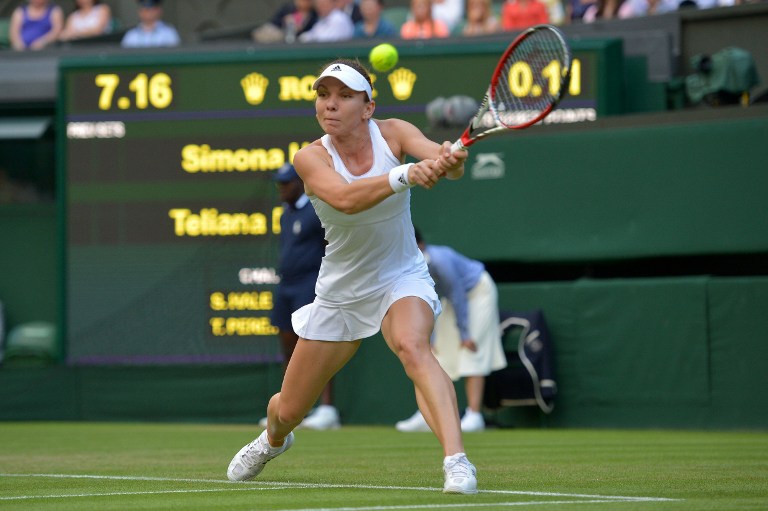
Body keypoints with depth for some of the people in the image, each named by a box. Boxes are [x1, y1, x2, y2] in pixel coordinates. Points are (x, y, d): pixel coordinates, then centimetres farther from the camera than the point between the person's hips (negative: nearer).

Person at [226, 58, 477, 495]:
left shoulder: (393, 133, -14)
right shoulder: (311, 157, -19)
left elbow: (444, 159, -32)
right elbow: (344, 198, -40)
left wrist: (450, 160, -57)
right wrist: (405, 175, -55)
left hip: (402, 280, -1)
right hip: (341, 291, 1)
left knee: (412, 346, -37)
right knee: (289, 410, 13)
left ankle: (457, 461, -46)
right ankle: (273, 441, 52)